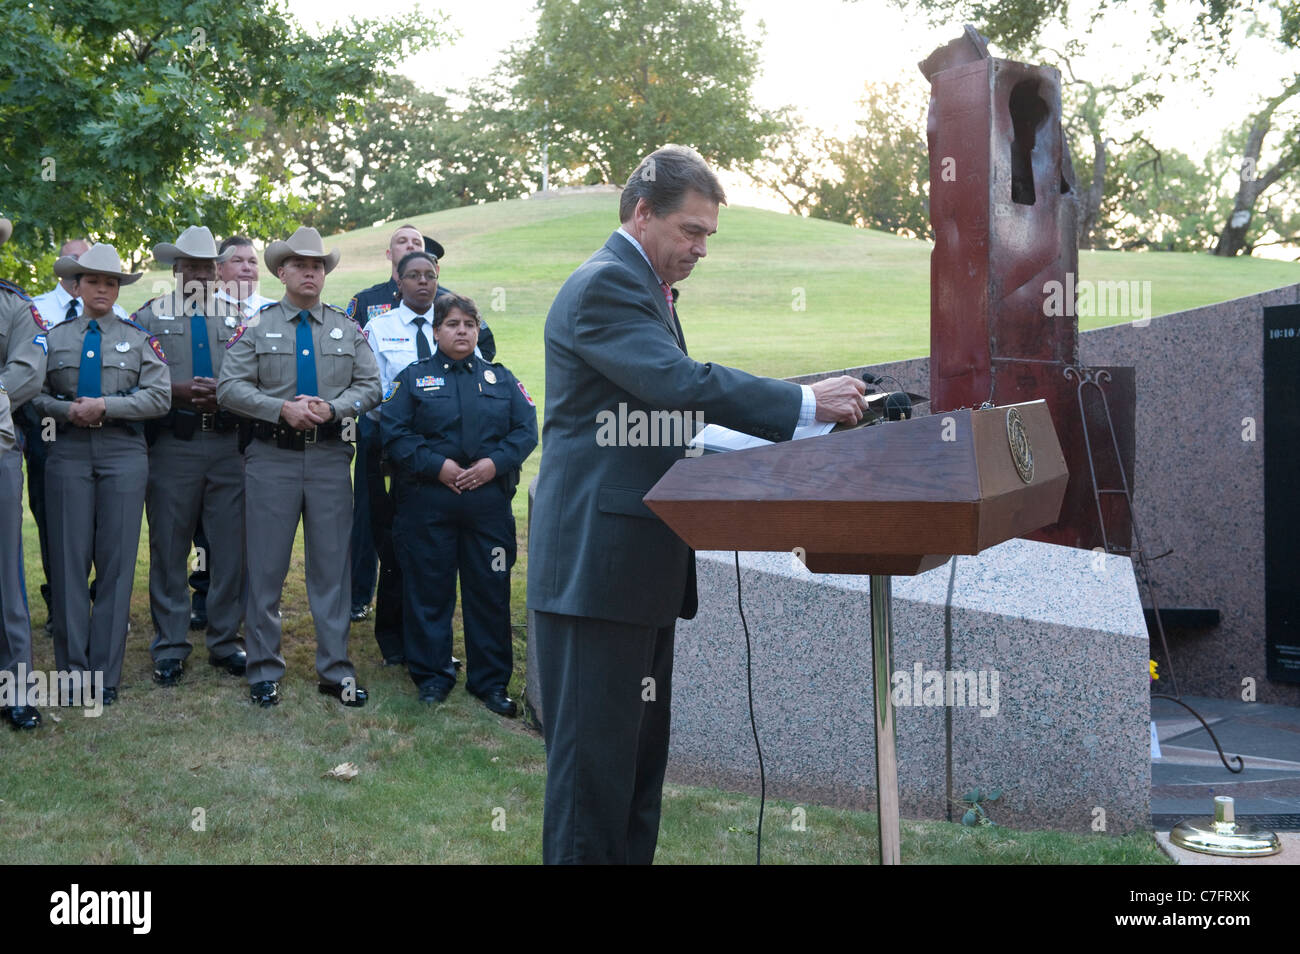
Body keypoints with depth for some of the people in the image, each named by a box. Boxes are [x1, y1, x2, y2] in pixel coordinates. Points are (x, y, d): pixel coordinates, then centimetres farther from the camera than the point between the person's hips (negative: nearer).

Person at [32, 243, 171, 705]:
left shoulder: (139, 339, 8)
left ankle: (105, 674, 5)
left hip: (123, 454, -1)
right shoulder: (54, 337, 11)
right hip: (68, 453, 1)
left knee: (117, 561, -1)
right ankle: (73, 667, 7)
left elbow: (160, 397, -2)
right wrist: (67, 410, -11)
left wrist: (105, 406, -12)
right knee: (69, 558, -1)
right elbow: (33, 393, 7)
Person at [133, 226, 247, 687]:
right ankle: (170, 647, 10)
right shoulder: (149, 317, 8)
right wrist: (176, 391, -15)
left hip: (229, 445, 2)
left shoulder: (236, 319, 15)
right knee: (169, 547, 1)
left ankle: (225, 641, 15)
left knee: (231, 548, 4)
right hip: (172, 445, -2)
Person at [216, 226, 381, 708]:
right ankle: (264, 669, 11)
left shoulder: (348, 329, 11)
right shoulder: (256, 328, 4)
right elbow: (230, 387, -3)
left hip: (331, 455, 2)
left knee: (332, 563, 4)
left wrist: (333, 407, -10)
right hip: (272, 456, -2)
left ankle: (335, 669, 11)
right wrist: (283, 409, -14)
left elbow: (370, 385, 8)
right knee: (266, 565, 1)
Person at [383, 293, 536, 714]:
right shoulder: (413, 378, 7)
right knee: (428, 588, 4)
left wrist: (495, 462, -11)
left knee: (490, 590, 3)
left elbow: (526, 429, 5)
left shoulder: (501, 378, 13)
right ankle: (432, 674, 17)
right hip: (428, 502, -1)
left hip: (489, 501, 2)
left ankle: (490, 680, 13)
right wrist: (436, 465, -14)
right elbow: (393, 431, -3)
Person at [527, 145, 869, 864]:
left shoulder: (642, 286, 19)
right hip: (598, 559, -11)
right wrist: (807, 403, -22)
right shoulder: (606, 285, -14)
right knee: (595, 756, -6)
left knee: (640, 749, 15)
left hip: (641, 560, 11)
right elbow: (682, 383, -26)